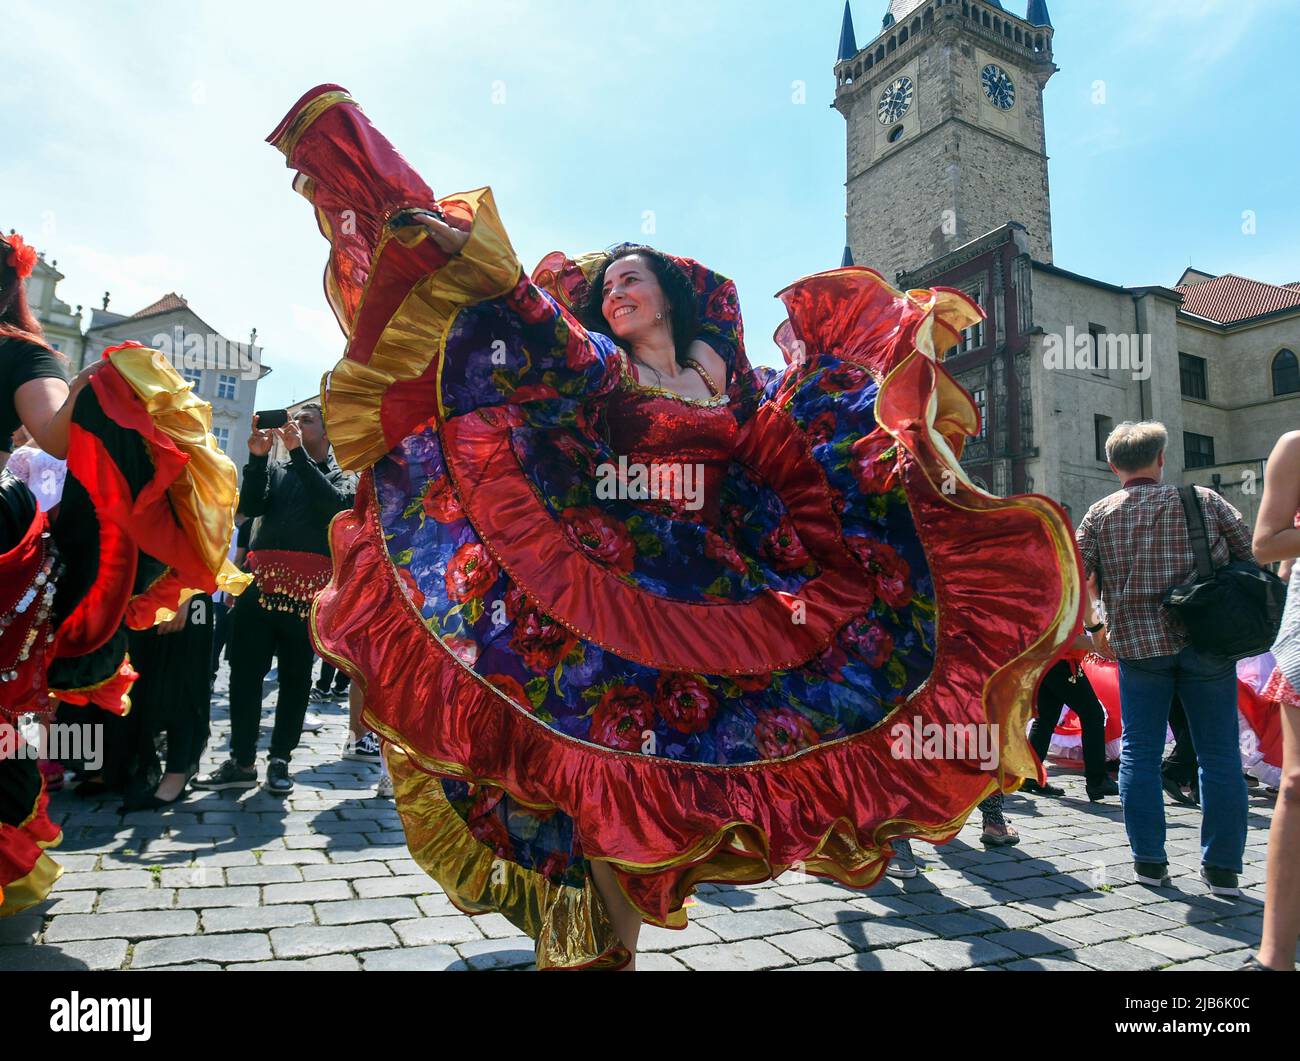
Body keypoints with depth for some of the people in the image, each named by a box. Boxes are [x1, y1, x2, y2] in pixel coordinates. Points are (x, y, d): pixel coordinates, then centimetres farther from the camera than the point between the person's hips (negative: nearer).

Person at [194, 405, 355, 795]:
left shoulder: (341, 476, 12)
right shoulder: (275, 470, 21)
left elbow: (335, 504, -11)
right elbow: (249, 505, 3)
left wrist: (298, 452, -12)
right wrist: (257, 456, -9)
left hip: (309, 590, -2)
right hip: (260, 583, 3)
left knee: (295, 678, 3)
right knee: (244, 673, 0)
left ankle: (280, 760, 13)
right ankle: (242, 762, 8)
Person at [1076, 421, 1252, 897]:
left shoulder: (1100, 514, 2)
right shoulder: (1203, 501, 3)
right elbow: (1255, 553, 5)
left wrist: (1094, 630, 10)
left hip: (1138, 644, 0)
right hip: (1207, 643, 0)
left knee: (1140, 752, 10)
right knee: (1219, 754, 9)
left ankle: (1149, 859, 13)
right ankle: (1223, 867, 13)